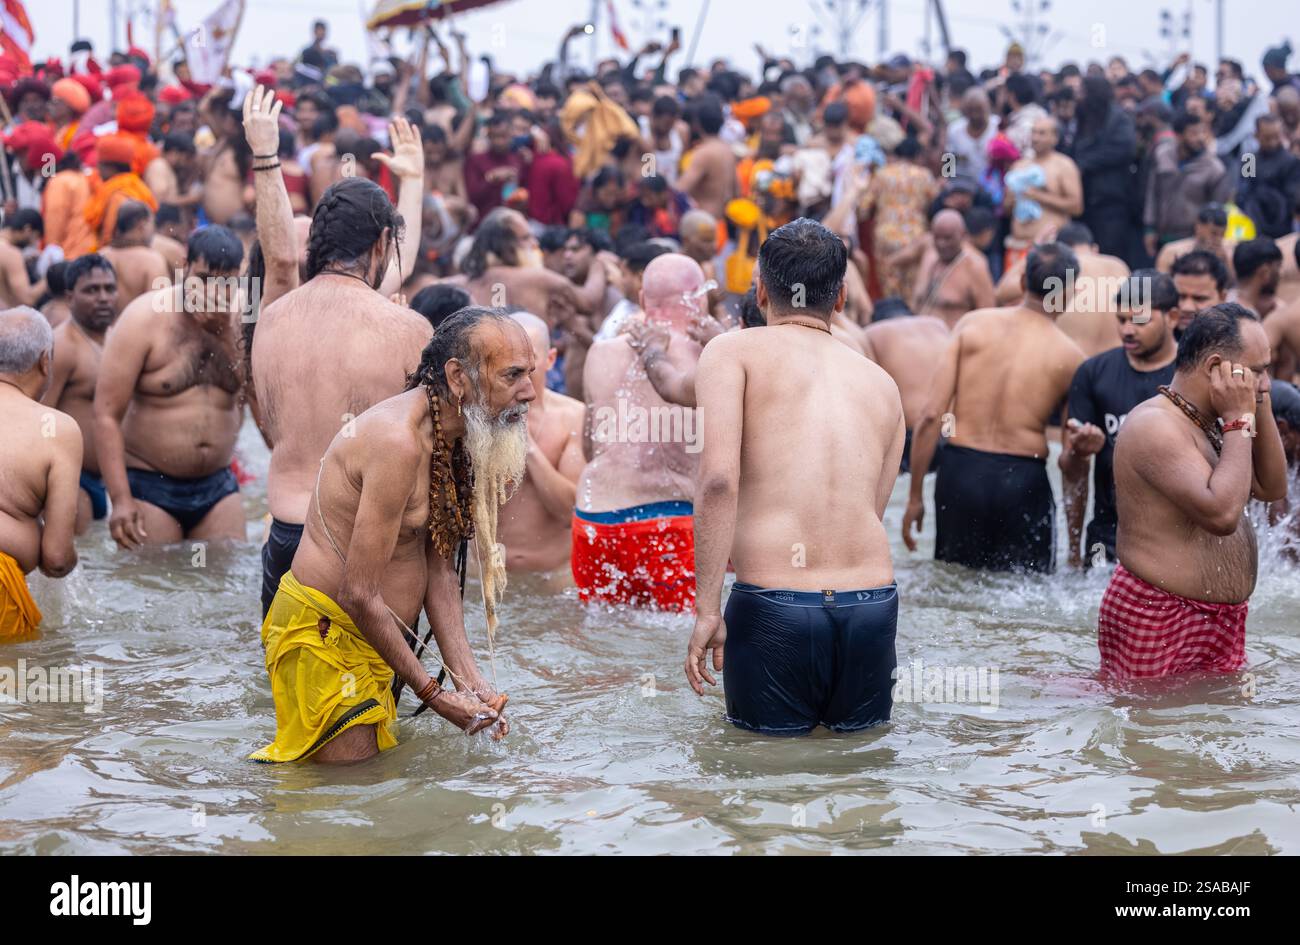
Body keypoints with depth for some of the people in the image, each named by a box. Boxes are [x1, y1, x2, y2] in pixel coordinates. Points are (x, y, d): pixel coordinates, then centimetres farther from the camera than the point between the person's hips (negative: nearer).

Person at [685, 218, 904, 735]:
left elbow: (719, 477, -9)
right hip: (873, 607, 4)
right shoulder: (882, 384, 19)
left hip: (772, 610, -3)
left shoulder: (733, 350, 6)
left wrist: (707, 610, -9)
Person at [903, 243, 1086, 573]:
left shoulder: (973, 324, 2)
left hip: (960, 471, 2)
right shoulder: (1069, 357, -2)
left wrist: (914, 496, 4)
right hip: (1024, 480, -2)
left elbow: (932, 415, -3)